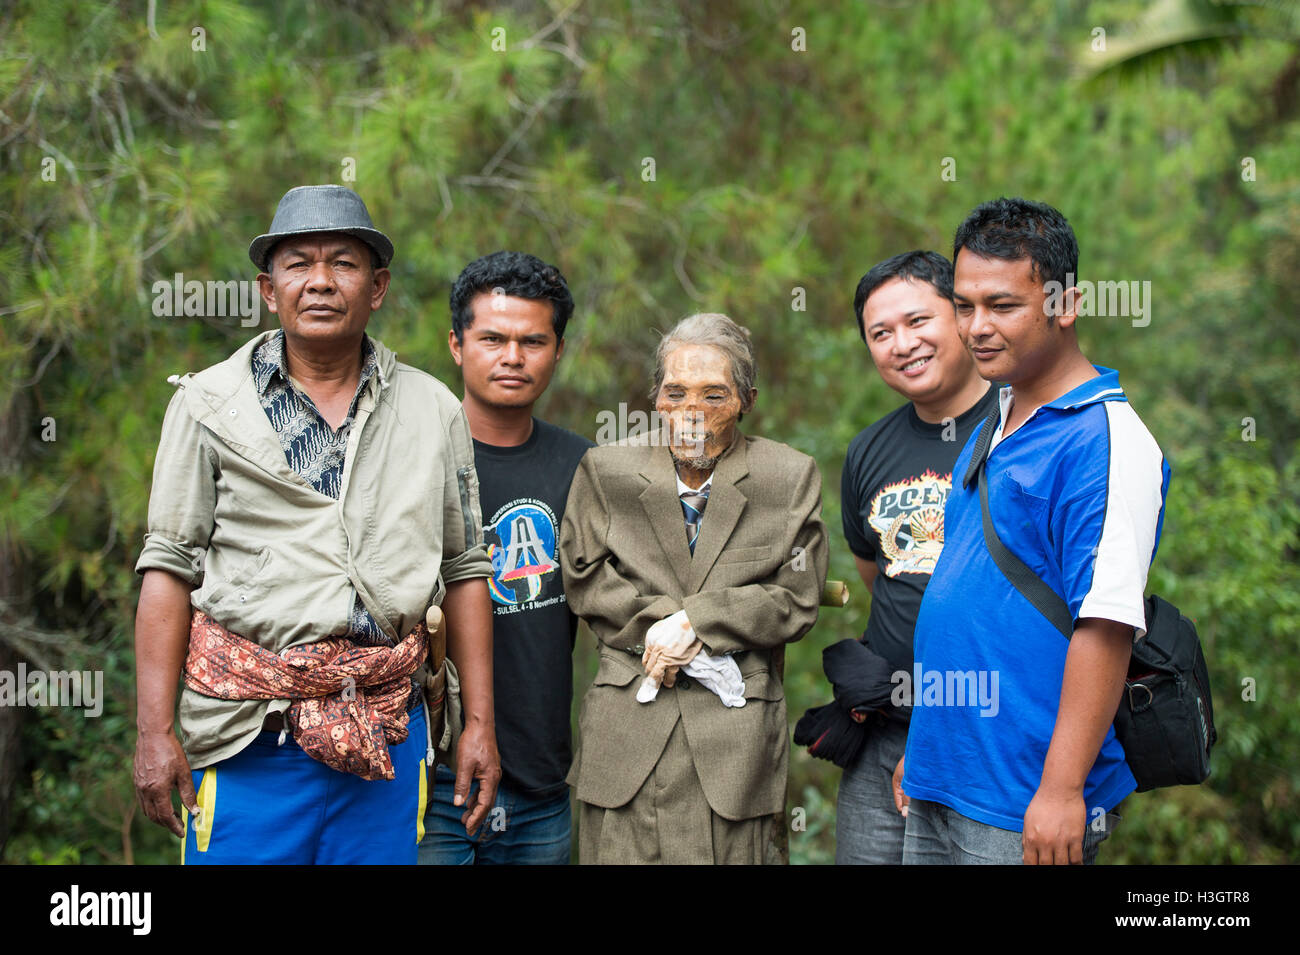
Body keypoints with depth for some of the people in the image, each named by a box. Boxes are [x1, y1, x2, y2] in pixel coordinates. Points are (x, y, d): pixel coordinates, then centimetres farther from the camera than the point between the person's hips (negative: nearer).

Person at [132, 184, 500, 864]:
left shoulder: (433, 410, 8)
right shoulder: (209, 403, 2)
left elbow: (464, 571, 10)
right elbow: (170, 567, -1)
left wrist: (479, 724, 5)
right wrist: (155, 731, -7)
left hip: (389, 728, 2)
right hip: (250, 732, -2)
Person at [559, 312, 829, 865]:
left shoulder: (789, 478, 4)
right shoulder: (606, 469, 8)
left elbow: (796, 601, 0)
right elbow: (584, 579, 5)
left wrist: (695, 621, -11)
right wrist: (657, 623, -10)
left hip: (737, 732, -1)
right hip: (628, 727, 1)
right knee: (620, 854, 0)